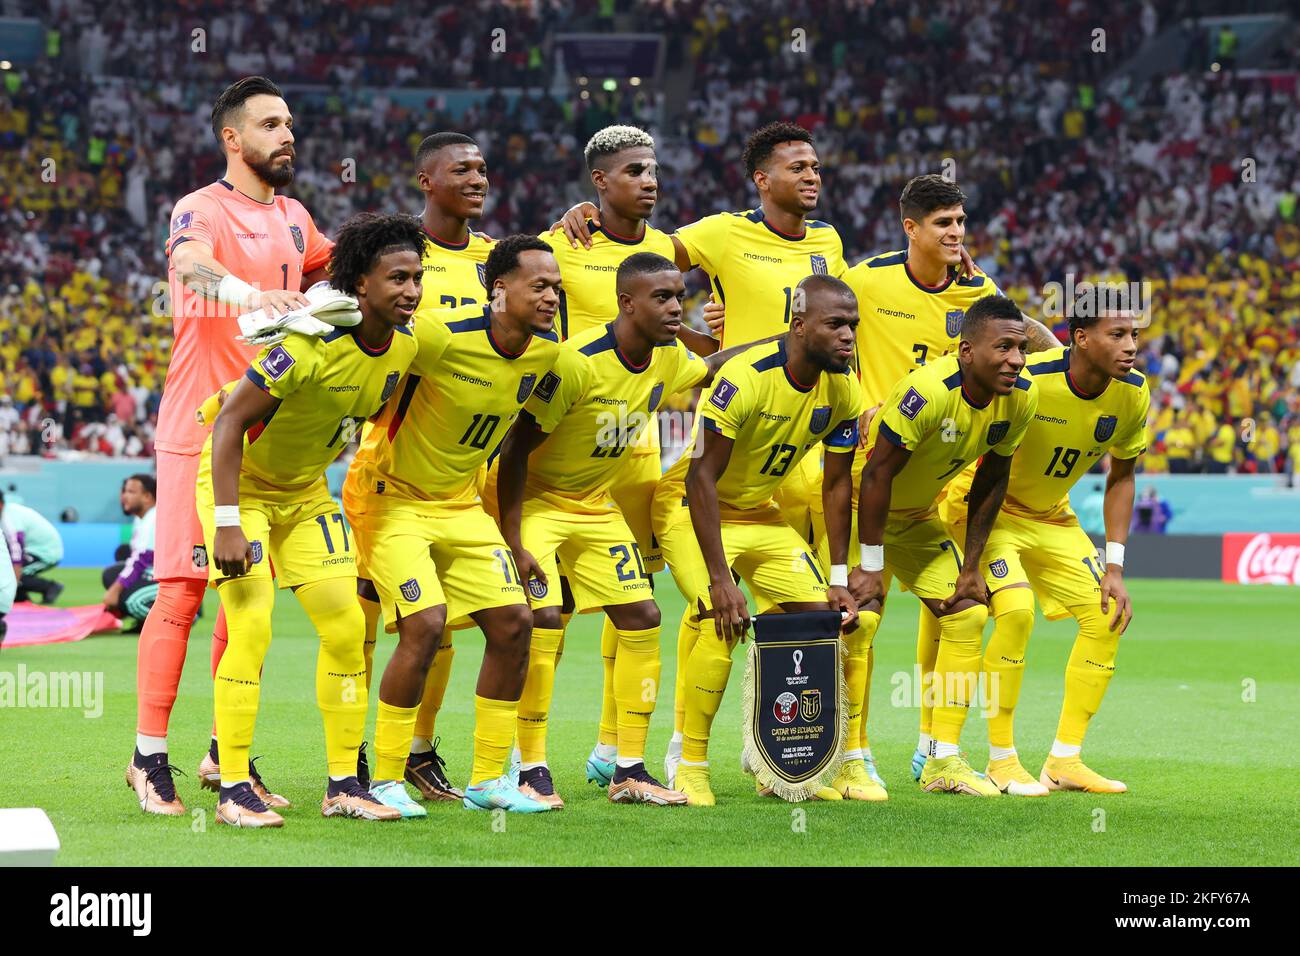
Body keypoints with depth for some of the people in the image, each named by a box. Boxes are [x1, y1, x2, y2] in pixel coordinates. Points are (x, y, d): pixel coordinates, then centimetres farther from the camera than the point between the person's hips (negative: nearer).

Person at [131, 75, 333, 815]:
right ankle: (150, 757, -2)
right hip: (200, 433, -7)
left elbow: (334, 269, 34)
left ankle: (227, 754, 16)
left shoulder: (293, 218, 13)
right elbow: (191, 262, -32)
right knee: (181, 592, -8)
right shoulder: (202, 210, -9)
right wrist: (249, 293, -51)